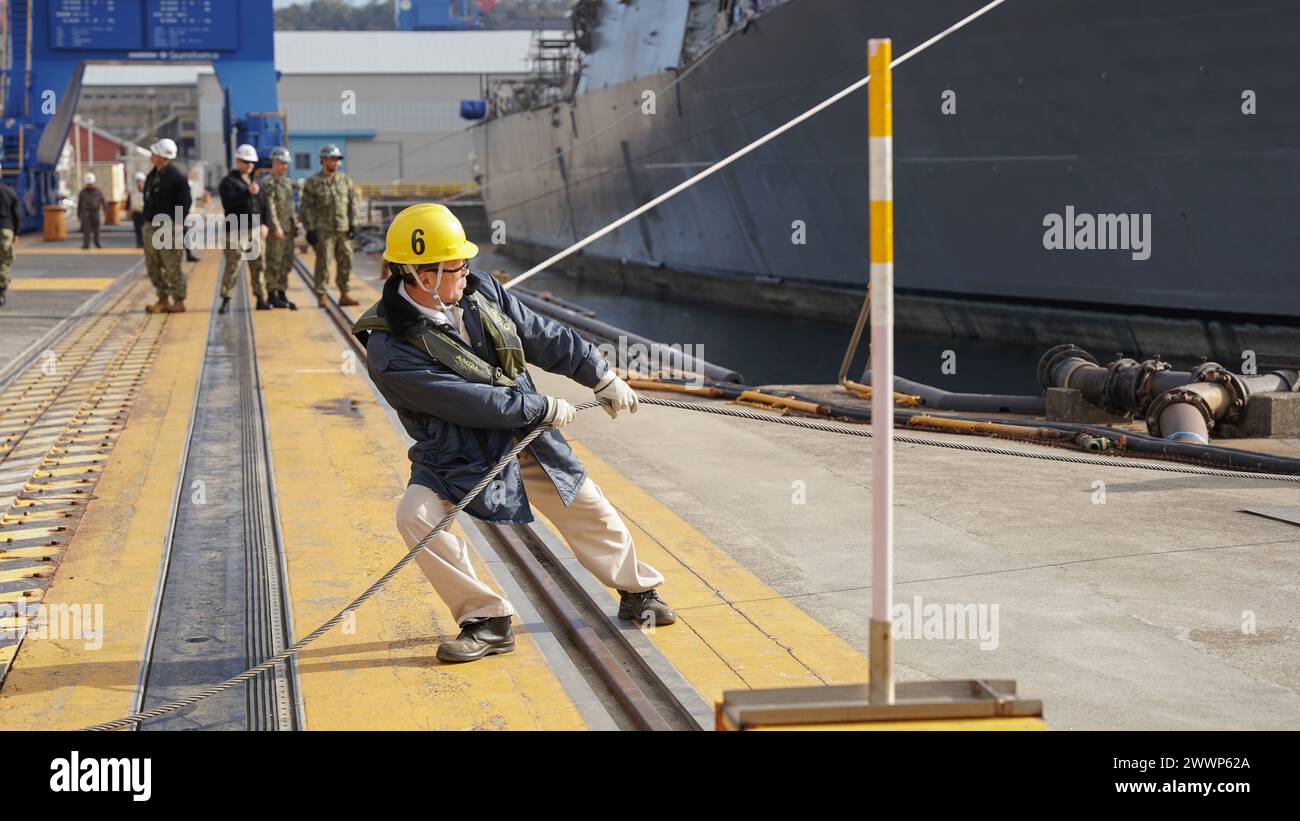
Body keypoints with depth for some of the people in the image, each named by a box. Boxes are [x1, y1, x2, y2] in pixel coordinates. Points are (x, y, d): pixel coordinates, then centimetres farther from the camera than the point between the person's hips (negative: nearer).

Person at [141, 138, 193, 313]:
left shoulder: (177, 176, -11)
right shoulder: (152, 175, 13)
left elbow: (185, 202, -13)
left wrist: (178, 224, -17)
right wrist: (147, 219, 15)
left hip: (169, 228, -8)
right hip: (152, 226, 8)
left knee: (172, 266, -5)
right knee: (153, 266, 10)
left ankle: (178, 301, 3)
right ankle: (163, 299, 18)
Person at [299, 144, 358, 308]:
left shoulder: (345, 180, 9)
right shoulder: (313, 183, -2)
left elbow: (352, 203, 12)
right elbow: (306, 208, -2)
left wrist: (353, 224, 3)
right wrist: (310, 230, -9)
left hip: (343, 230, 4)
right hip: (323, 231, -4)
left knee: (346, 262, 5)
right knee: (323, 263, -5)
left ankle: (343, 295, 14)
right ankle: (321, 297, 0)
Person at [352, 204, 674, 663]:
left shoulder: (479, 290, -6)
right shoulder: (390, 349, -25)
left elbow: (544, 337, 6)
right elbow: (465, 401, -27)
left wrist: (601, 376, 9)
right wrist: (542, 409, -21)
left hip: (527, 439, 5)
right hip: (456, 453, -5)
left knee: (590, 513, 12)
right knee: (415, 515, -28)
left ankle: (637, 594, 38)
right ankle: (487, 620, -16)